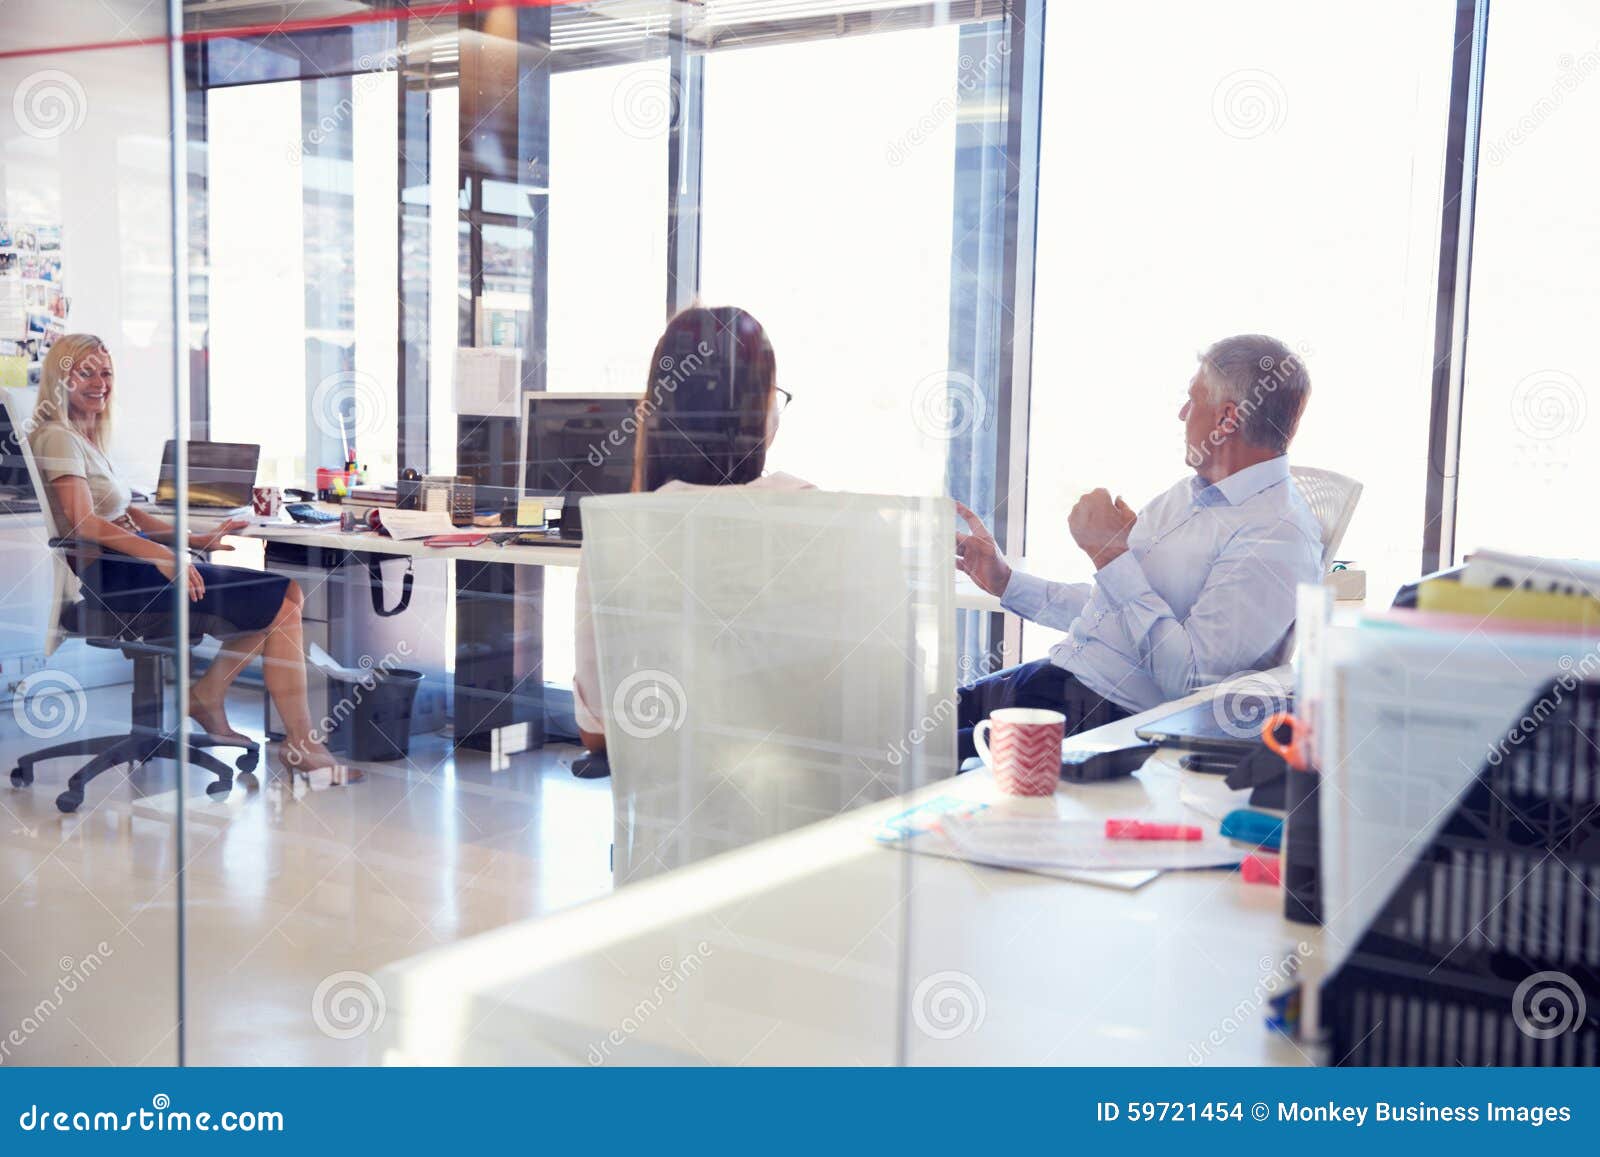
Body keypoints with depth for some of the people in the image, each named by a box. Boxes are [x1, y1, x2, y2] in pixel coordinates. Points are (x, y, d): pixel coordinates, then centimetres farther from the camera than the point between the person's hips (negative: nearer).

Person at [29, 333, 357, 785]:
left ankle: (207, 696, 1)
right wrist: (160, 555, -33)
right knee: (281, 604, -15)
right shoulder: (57, 438, -9)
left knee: (286, 593, 0)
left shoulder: (86, 438, 21)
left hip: (131, 562, 10)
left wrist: (195, 540, 10)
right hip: (111, 574, -10)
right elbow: (84, 523, -22)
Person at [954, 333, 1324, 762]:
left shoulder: (1280, 536, -14)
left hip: (1113, 716, -9)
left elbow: (1190, 679, -21)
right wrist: (1006, 582, 19)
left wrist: (1112, 555, -17)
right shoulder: (1189, 492, 16)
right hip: (1057, 674, 9)